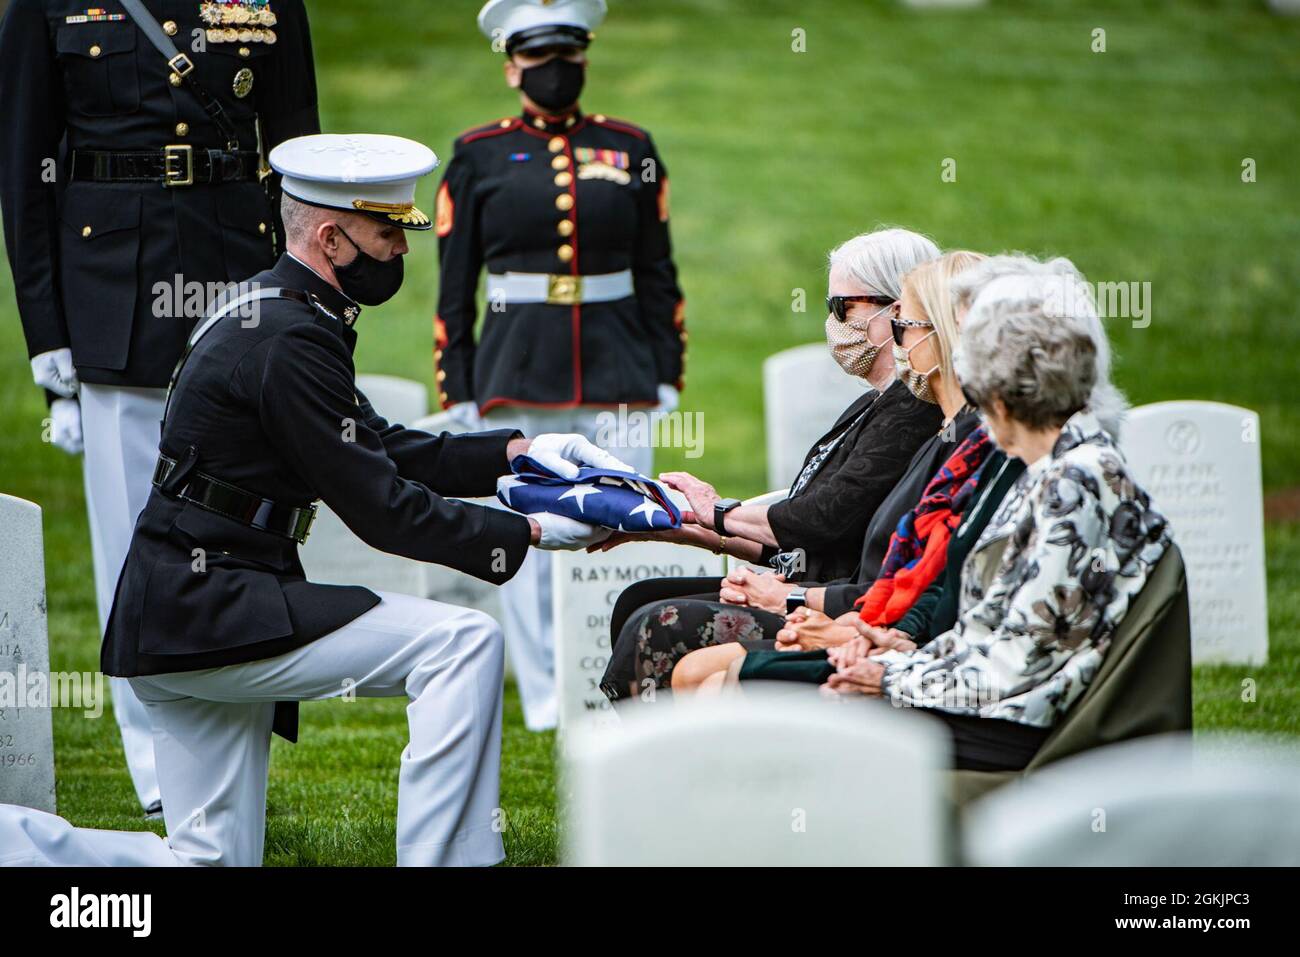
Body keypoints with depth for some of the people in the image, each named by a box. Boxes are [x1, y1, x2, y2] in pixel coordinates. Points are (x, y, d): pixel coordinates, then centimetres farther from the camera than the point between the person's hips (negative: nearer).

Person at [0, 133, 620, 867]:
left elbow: (380, 448, 19)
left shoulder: (269, 310, 13)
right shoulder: (291, 341, -18)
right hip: (211, 610, -11)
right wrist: (531, 533, -12)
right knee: (462, 643, -16)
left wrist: (516, 450, 10)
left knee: (210, 858, 12)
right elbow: (379, 508, -17)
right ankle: (442, 859, -16)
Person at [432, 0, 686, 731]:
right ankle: (545, 695, 7)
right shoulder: (479, 157, 6)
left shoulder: (631, 150, 11)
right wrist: (458, 393, 1)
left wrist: (666, 376, 7)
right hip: (516, 374, -1)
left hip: (617, 370, 1)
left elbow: (659, 277, 13)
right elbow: (454, 287, 6)